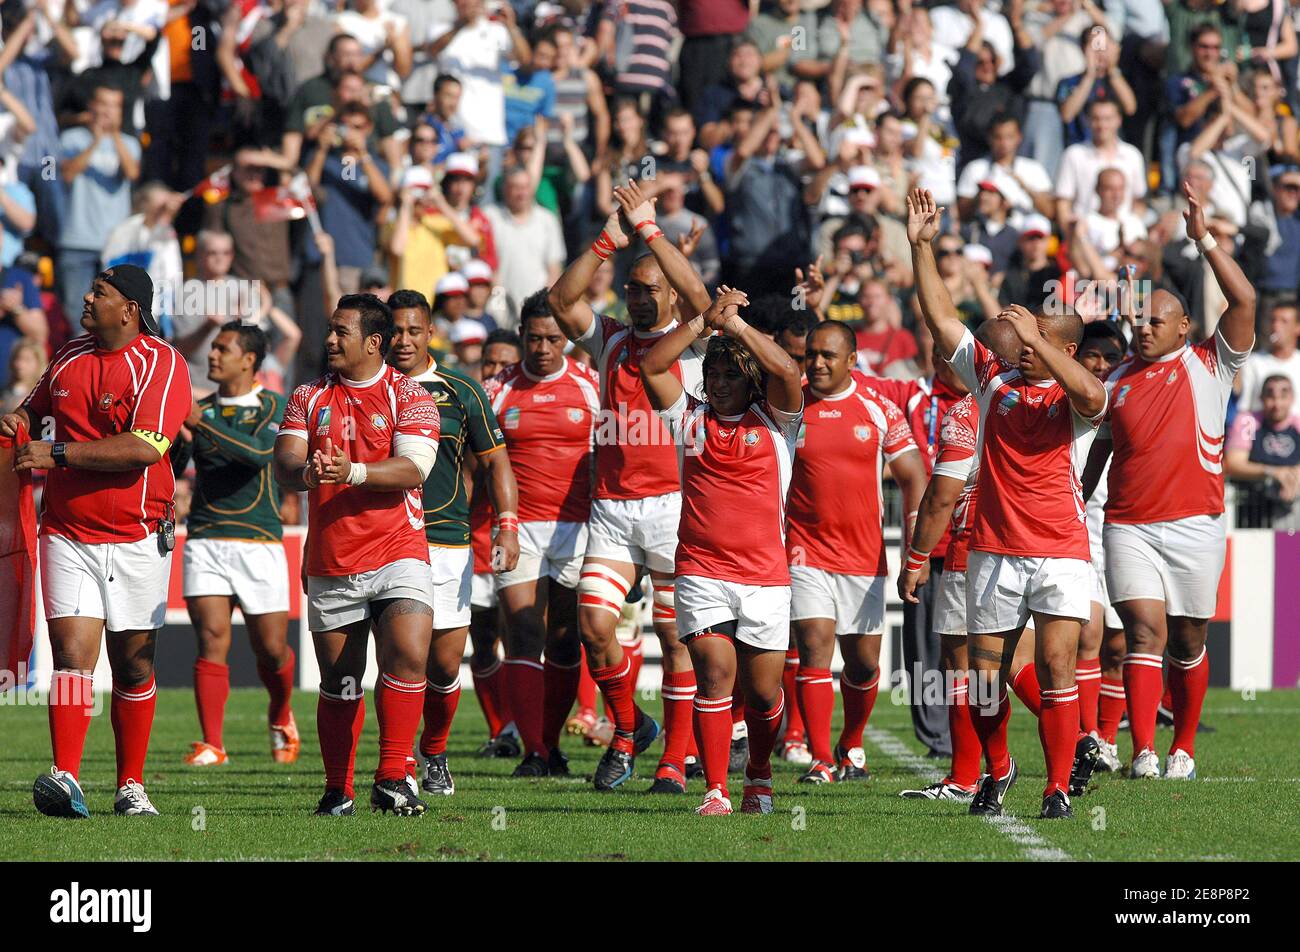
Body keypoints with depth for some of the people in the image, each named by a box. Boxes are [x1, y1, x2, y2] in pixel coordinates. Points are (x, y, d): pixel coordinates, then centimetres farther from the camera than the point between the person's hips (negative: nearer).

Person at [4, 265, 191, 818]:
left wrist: (58, 453, -21)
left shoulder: (161, 364, -8)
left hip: (137, 539, -3)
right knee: (71, 653, -13)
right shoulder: (69, 357, 10)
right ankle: (65, 779, -24)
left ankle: (131, 786, 17)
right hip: (68, 537, 3)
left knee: (133, 665, 6)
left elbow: (143, 448, -21)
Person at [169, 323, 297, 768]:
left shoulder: (274, 407, 0)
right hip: (205, 539, 2)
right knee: (212, 638, -11)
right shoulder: (200, 409, 11)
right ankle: (211, 745, -11)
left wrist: (202, 422, -26)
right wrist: (179, 436, -12)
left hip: (260, 541, -2)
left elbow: (258, 452, -20)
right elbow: (169, 471, 9)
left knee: (271, 648, 4)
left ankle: (281, 717, 34)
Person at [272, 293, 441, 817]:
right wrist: (306, 471, -24)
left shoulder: (408, 395, 0)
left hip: (397, 554, -3)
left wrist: (354, 471, -29)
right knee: (338, 683, 6)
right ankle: (338, 791, 16)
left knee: (408, 656, -20)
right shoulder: (309, 398, 11)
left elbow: (413, 468, -14)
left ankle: (392, 779, -14)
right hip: (330, 565, 3)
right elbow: (284, 464, 0)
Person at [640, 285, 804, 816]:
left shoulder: (773, 421, 5)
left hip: (766, 574, 0)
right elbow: (651, 365, -2)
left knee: (762, 691, 6)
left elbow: (787, 372, -13)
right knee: (715, 673, -14)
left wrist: (736, 324, -11)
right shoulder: (689, 417, 8)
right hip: (701, 570, 0)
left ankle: (760, 776, 31)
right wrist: (705, 321, -7)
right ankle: (716, 791, -12)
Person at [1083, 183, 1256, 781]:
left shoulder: (1208, 367, 4)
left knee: (1187, 642, 8)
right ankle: (1142, 754, -22)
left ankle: (1183, 750, 23)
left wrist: (1204, 241, -12)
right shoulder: (1116, 382, 12)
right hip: (1129, 525, 1)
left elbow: (1244, 302, -9)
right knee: (1145, 632, -13)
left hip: (1195, 524, -1)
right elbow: (1097, 451, 21)